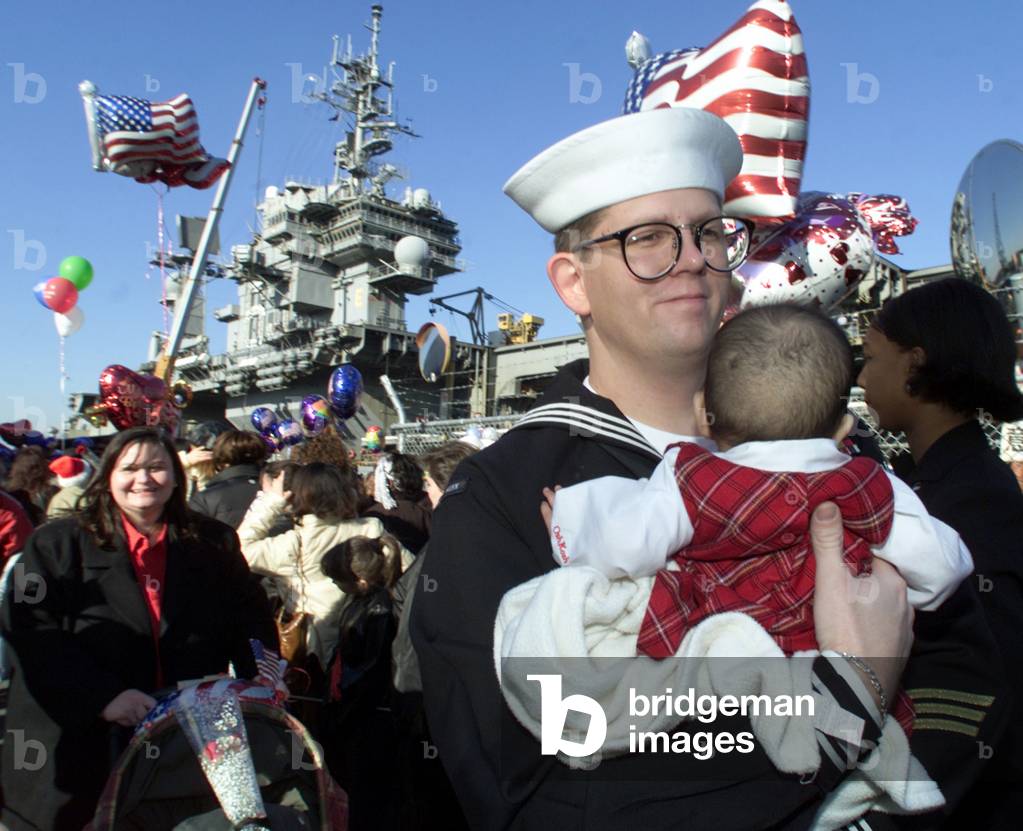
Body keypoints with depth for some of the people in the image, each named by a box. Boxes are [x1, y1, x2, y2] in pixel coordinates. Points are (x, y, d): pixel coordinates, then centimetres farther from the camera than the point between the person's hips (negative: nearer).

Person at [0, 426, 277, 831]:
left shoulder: (213, 542, 6)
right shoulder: (58, 543, 0)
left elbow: (251, 620, 8)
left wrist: (264, 684, -9)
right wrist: (102, 696, -21)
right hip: (81, 739, -1)